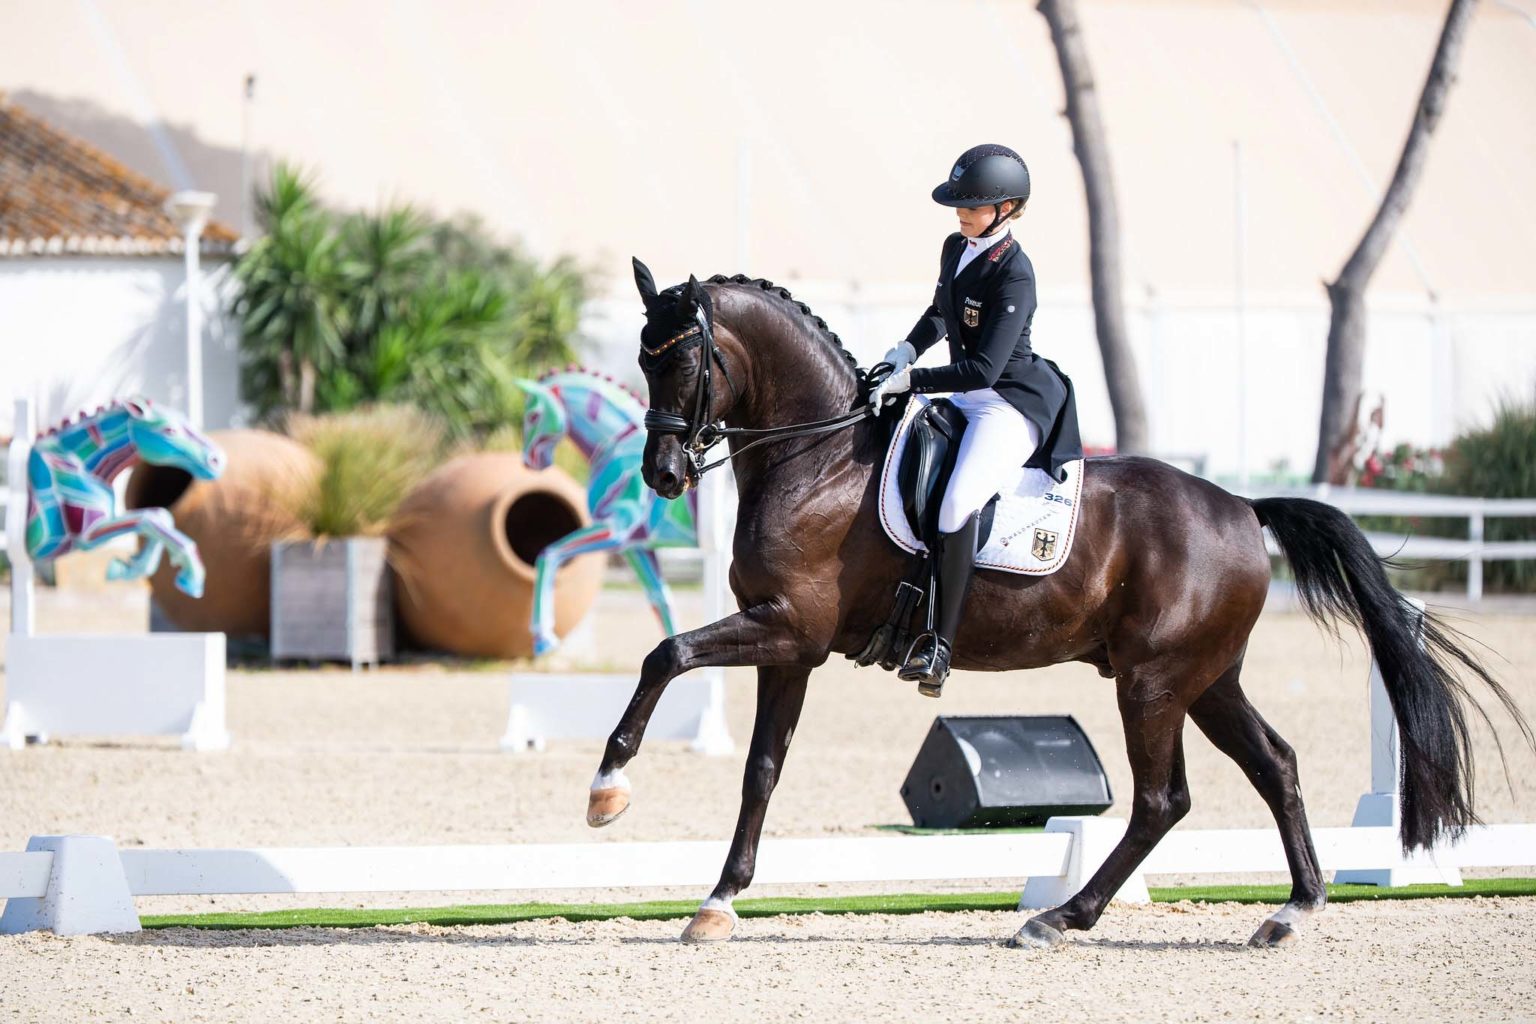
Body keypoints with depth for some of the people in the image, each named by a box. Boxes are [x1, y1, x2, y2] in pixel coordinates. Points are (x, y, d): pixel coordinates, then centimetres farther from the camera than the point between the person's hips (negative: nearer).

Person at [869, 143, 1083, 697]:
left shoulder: (1014, 273, -20)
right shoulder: (955, 249, 7)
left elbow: (984, 368, -26)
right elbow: (941, 313, 27)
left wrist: (911, 379, -25)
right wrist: (907, 350, 8)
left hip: (1013, 404, -11)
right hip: (969, 398, 11)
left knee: (958, 501, -30)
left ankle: (940, 643, -33)